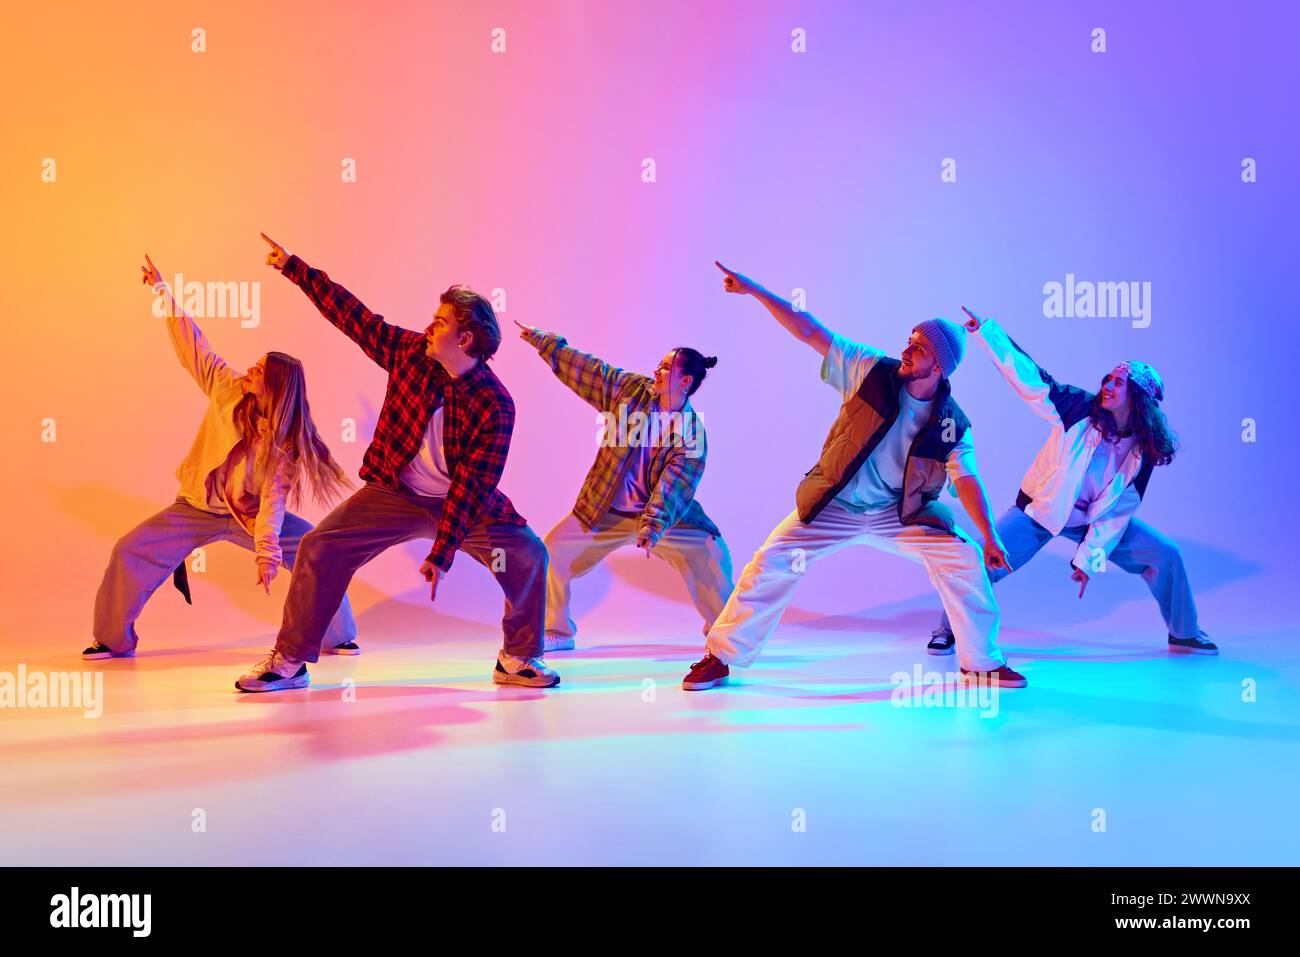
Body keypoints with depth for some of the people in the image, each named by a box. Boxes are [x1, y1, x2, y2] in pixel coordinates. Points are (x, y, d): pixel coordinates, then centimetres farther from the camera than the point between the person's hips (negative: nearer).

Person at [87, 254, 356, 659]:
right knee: (130, 551, -11)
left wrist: (266, 551, -32)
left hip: (249, 514, -2)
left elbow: (273, 500, -21)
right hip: (198, 508, 2)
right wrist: (163, 290, -7)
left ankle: (339, 637, -1)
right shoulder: (227, 390, -11)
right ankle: (115, 640, 6)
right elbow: (193, 345, -6)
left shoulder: (286, 442, -16)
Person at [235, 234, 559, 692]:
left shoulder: (495, 406, -20)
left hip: (460, 503, -2)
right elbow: (352, 315, -1)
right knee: (320, 547, -12)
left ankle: (518, 658, -2)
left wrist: (441, 554, -27)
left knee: (527, 553, -21)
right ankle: (289, 662, 0)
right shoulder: (410, 351, -9)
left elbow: (473, 484, -23)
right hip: (394, 493, 3)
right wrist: (293, 267, 1)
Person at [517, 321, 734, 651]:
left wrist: (652, 526, -39)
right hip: (605, 512, 3)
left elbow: (675, 484, -27)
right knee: (553, 553, -1)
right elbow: (582, 367, -1)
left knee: (711, 555, -20)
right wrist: (540, 339, 2)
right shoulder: (631, 389, -7)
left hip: (665, 514, -3)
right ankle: (558, 632, 18)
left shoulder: (692, 432, -17)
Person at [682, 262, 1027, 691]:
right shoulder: (871, 371, -12)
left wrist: (989, 536, -18)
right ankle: (720, 658, 5)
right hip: (833, 508, -1)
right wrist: (754, 290, -16)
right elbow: (811, 332, -14)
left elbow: (967, 480, -7)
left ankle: (983, 663, 5)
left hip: (900, 513, 1)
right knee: (771, 564, -11)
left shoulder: (952, 424, -10)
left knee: (964, 560, -15)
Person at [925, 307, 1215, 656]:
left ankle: (1184, 634, 19)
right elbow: (1029, 375, -23)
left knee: (1165, 555, -3)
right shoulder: (1080, 408, -16)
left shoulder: (1142, 451, -10)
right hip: (1039, 510, -3)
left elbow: (1117, 510, -7)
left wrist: (1089, 557, -12)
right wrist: (986, 330, -30)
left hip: (1092, 520, 3)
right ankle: (948, 631, 5)